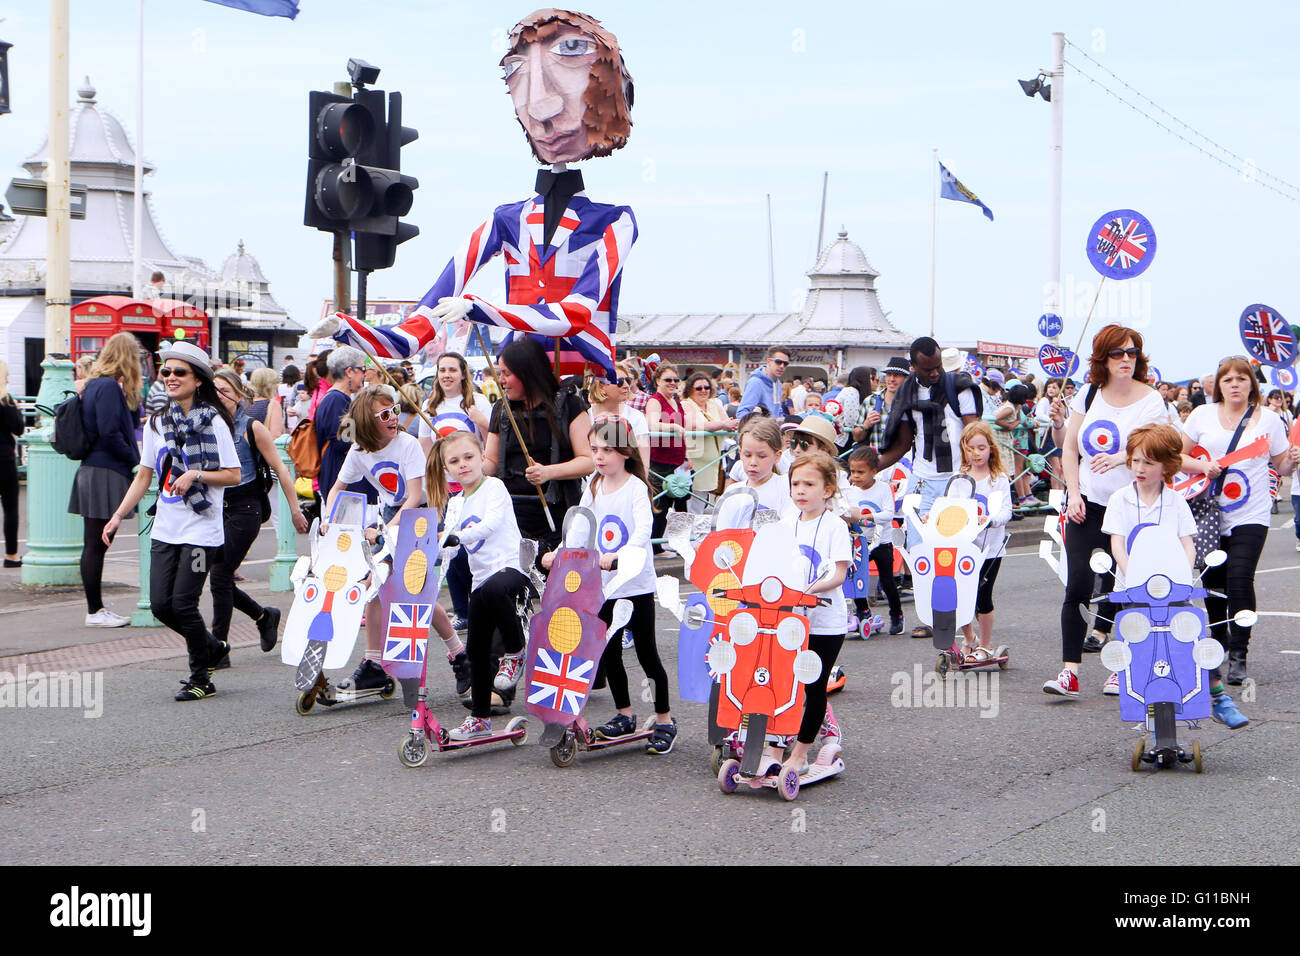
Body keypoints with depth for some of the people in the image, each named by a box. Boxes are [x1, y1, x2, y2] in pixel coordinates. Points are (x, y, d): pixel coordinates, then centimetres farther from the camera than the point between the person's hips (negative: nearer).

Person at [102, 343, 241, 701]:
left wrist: (195, 474, -18)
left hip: (201, 529, -6)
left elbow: (233, 475, -5)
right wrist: (117, 516, 9)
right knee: (161, 604, 0)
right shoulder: (156, 423, 11)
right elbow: (144, 476, 16)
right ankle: (212, 648, 25)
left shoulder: (214, 422, -6)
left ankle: (200, 677, 10)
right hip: (165, 529, 6)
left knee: (183, 603, -9)